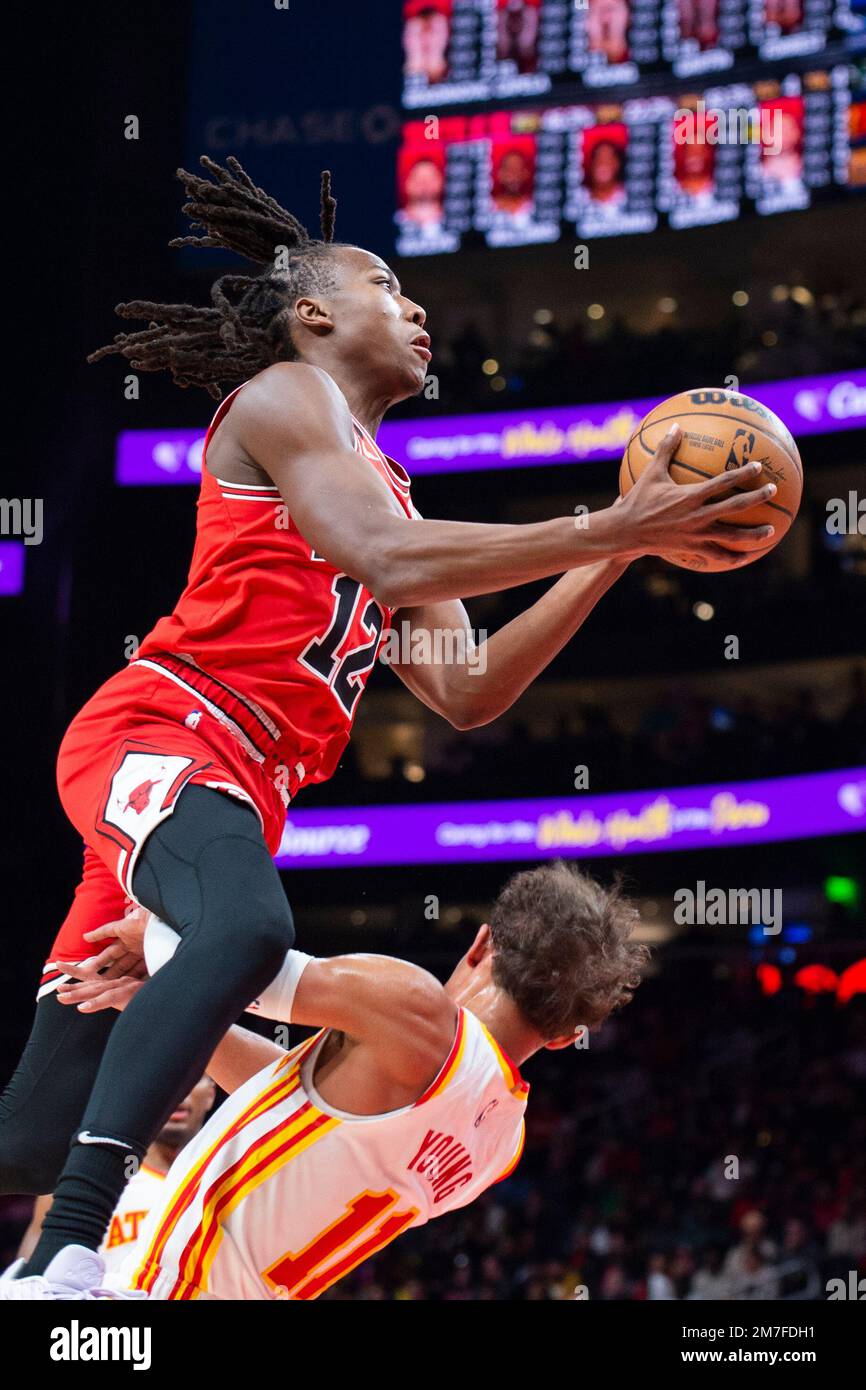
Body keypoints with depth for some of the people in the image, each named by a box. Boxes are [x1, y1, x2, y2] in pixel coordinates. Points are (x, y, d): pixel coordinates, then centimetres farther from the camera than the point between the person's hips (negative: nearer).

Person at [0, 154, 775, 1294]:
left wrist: (609, 559, 16)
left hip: (250, 783, 9)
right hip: (158, 735, -9)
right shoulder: (284, 395, 3)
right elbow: (390, 560, -14)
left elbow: (464, 692, 22)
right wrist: (609, 531, -15)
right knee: (246, 929, -40)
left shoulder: (381, 480, 29)